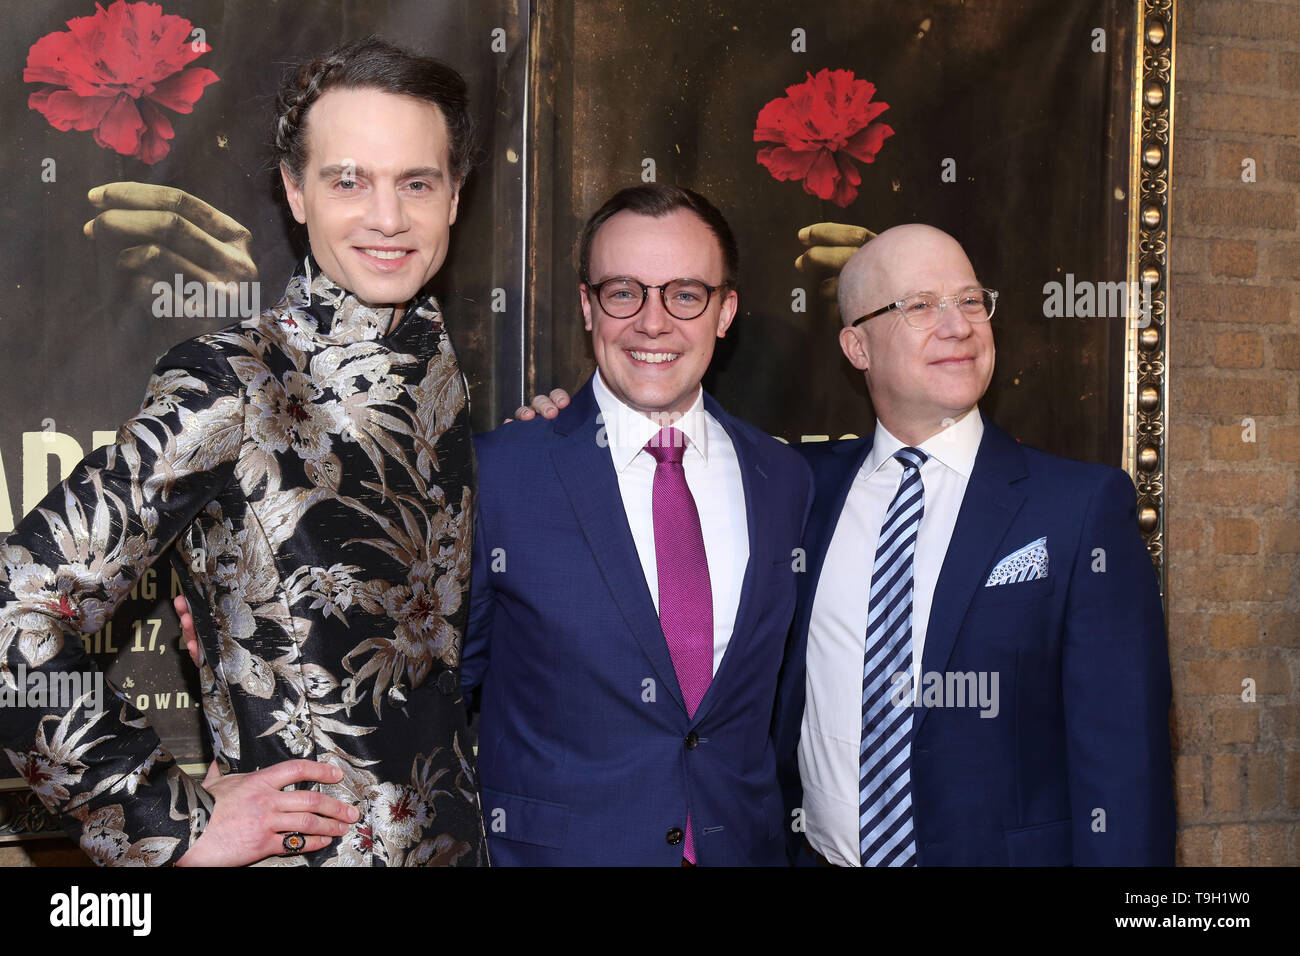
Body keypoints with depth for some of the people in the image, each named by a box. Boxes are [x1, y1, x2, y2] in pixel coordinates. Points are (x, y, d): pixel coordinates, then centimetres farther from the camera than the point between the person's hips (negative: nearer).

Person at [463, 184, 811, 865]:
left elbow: (771, 690, 9)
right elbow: (444, 686, -3)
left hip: (742, 846, 3)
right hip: (551, 849, -3)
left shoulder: (785, 480, 0)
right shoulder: (493, 473, -11)